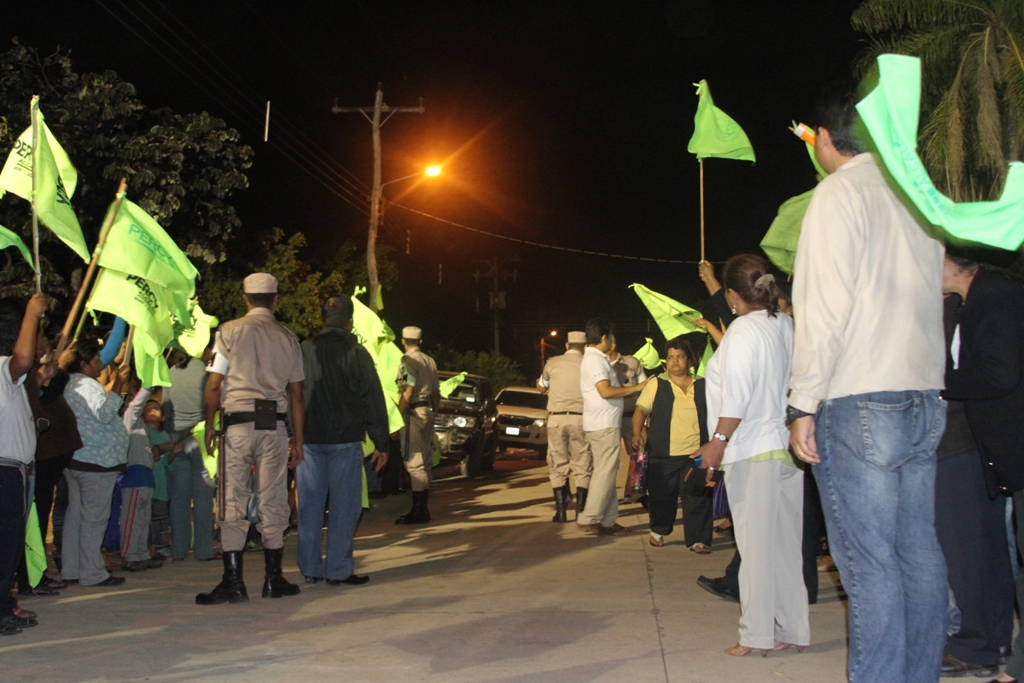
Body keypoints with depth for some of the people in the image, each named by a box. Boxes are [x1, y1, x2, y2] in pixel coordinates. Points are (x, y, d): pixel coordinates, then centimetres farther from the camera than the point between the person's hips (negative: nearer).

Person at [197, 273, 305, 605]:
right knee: (273, 503, 8)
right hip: (275, 425, 2)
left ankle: (233, 581, -2)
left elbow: (214, 384, -3)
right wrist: (298, 439, 13)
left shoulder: (229, 331, 0)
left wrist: (209, 427, 7)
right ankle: (273, 579, 13)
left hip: (237, 424, -2)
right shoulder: (288, 338, 8)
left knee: (233, 503, 0)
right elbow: (296, 395, 8)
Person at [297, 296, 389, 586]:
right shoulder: (355, 352, -5)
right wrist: (381, 443, 1)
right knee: (344, 505, 2)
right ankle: (338, 570, 3)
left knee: (310, 505, 10)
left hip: (308, 439, 4)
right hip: (345, 439, -4)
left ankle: (310, 568, 15)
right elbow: (373, 399, -4)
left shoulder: (304, 350, 5)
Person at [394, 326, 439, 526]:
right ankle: (422, 508, 19)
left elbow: (407, 392, -18)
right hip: (427, 412, 9)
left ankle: (418, 511, -7)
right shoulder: (430, 361, 15)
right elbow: (436, 392, 18)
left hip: (413, 412, -9)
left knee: (414, 463, -7)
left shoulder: (408, 361, -10)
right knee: (424, 462, 13)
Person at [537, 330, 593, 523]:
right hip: (580, 418, -1)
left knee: (558, 466, 7)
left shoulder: (553, 363, 3)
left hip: (556, 418, 1)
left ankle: (561, 512, 4)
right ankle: (580, 511, 3)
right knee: (582, 466, 6)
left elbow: (541, 387, 18)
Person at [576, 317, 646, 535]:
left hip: (605, 424, 11)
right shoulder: (595, 359, -14)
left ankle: (608, 520, 14)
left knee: (607, 472, 11)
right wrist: (636, 388, -16)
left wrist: (631, 390, 17)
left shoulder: (595, 358, 19)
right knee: (605, 473, -9)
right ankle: (588, 518, -8)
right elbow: (606, 391, -23)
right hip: (603, 425, -11)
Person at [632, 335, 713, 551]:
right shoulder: (657, 384, 3)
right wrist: (637, 433, -16)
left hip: (696, 453, 1)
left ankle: (697, 539, 7)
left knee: (697, 497, -1)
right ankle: (658, 531, 31)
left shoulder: (703, 385, 10)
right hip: (664, 454, -1)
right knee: (661, 495, 8)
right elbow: (641, 410, -1)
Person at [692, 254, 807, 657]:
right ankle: (792, 631, 16)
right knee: (786, 543, 11)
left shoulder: (743, 330, -11)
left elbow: (737, 396, -18)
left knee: (756, 544, -2)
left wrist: (719, 441, -14)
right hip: (788, 448, 7)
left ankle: (757, 635, 3)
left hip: (753, 451, -7)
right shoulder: (788, 326, 9)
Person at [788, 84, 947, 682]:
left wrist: (804, 405, -10)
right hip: (922, 397, 7)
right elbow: (931, 294, 16)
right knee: (919, 551, 9)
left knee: (868, 560, -5)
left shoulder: (839, 192, -6)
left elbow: (826, 308, -13)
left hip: (859, 402, -7)